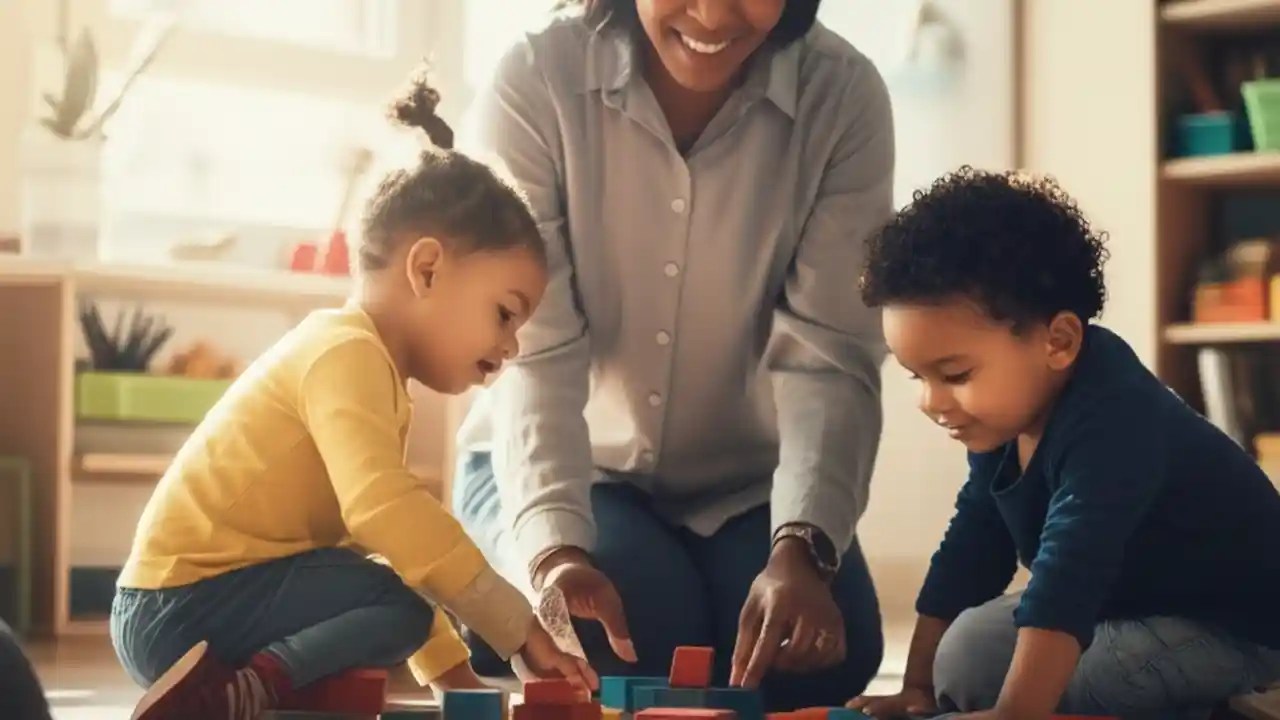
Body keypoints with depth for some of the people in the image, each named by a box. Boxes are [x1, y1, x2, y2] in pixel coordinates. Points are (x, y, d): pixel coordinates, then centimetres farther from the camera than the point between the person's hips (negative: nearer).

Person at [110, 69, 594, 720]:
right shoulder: (347, 352, -15)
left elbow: (391, 547, 24)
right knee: (397, 610, -22)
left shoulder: (375, 370, 18)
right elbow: (384, 509, -30)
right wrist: (519, 628, -27)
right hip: (183, 603, -10)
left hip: (174, 606, 10)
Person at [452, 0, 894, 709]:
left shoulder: (843, 97, -16)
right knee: (634, 631, -29)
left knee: (817, 653, -25)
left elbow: (828, 357, -21)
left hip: (743, 480, 2)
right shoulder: (535, 82, -20)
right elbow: (532, 352, -24)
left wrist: (800, 549, -38)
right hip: (553, 469, -1)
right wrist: (557, 547, -40)